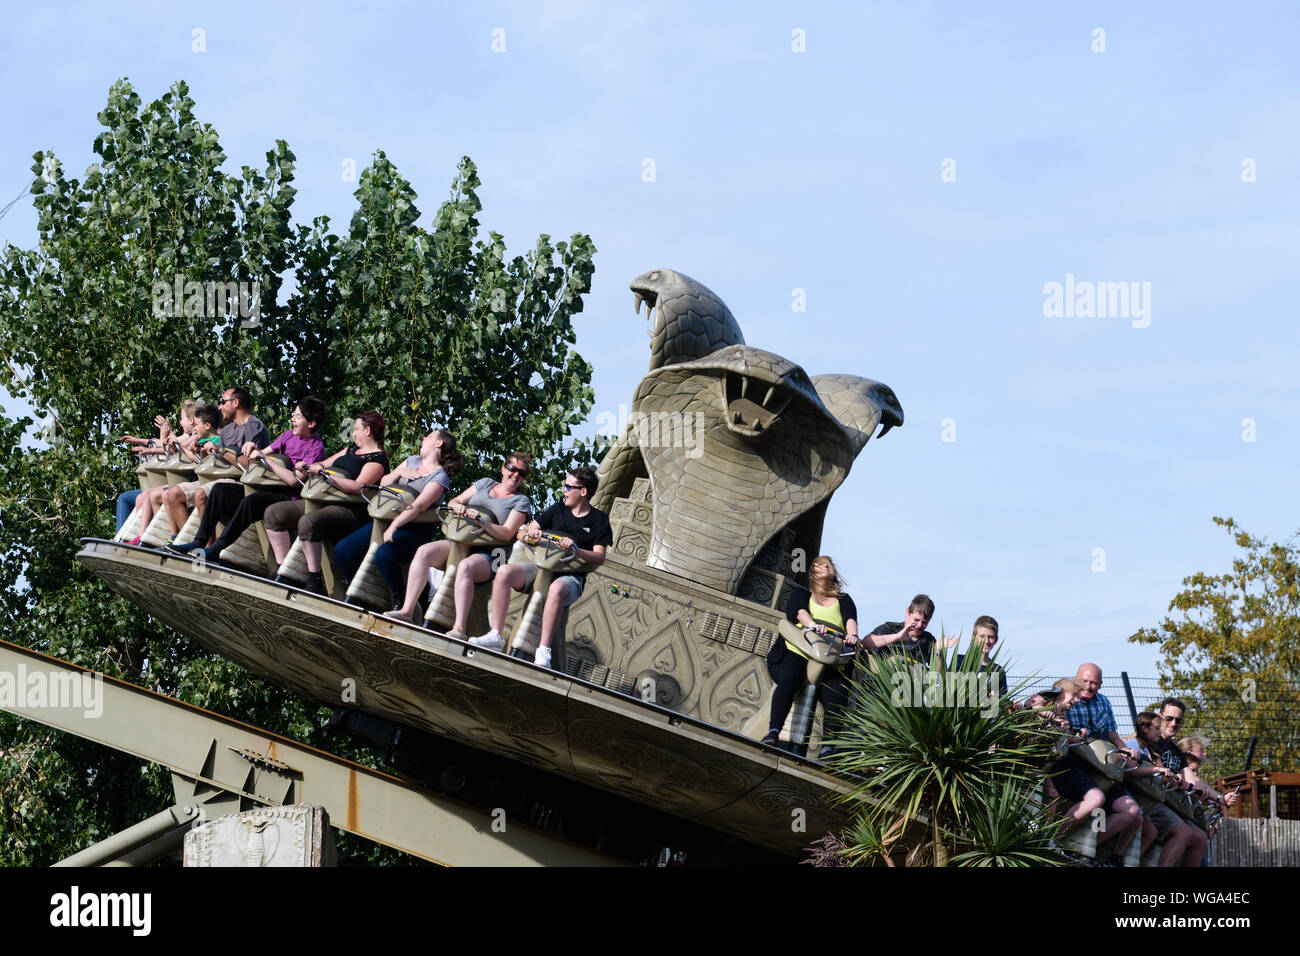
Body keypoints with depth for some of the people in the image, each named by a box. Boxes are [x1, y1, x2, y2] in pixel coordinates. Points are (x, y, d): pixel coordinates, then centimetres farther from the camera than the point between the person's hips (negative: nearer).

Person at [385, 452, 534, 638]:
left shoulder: (521, 501, 8)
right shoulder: (486, 484, 21)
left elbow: (506, 534, -5)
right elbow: (454, 502, 17)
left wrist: (482, 520, -20)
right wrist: (457, 506, -8)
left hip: (487, 555, -5)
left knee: (465, 567, -39)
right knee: (424, 552, -23)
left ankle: (459, 629, -45)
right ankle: (407, 611, -26)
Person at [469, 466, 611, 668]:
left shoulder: (599, 520, 7)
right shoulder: (557, 510, 17)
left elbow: (600, 558, -4)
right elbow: (520, 533, 15)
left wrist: (576, 551, -22)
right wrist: (529, 534, -10)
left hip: (571, 577, -4)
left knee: (557, 589, -41)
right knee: (504, 572, -24)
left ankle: (543, 652, -42)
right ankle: (496, 636, -24)